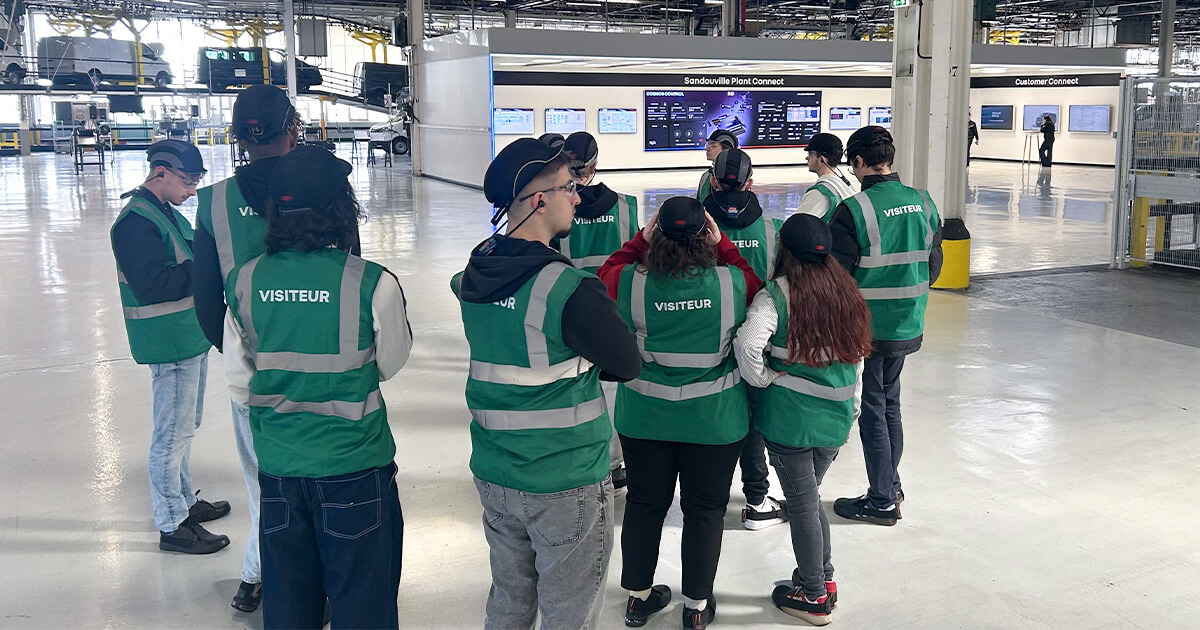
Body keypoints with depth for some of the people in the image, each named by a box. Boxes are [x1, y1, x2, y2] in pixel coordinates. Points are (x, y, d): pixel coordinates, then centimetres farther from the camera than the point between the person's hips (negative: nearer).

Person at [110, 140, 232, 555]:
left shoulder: (167, 213, 12)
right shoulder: (135, 221, -19)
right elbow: (152, 285, -27)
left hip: (192, 336, 10)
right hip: (170, 342, -10)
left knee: (185, 427, 21)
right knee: (173, 433, -1)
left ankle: (184, 501, 37)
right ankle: (172, 525, 11)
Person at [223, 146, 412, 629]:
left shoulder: (245, 281, -6)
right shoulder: (372, 283, -17)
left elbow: (238, 381, 3)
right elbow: (390, 364, -1)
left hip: (277, 463, 4)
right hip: (355, 467, -3)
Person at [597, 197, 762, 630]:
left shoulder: (633, 283, -14)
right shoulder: (731, 283, -15)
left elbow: (608, 271, 9)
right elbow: (755, 282, 9)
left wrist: (642, 239, 6)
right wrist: (723, 244, 4)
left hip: (644, 418, 1)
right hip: (715, 421, -1)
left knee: (644, 503, 18)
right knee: (705, 509, 14)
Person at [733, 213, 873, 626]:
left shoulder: (776, 296, -16)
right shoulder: (846, 292, 3)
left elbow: (748, 345, -31)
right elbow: (859, 352, 12)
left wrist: (763, 378, -13)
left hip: (789, 418, -6)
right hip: (835, 420, 6)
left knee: (802, 503, 7)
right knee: (809, 496, 22)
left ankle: (813, 597, 20)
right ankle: (824, 579, 34)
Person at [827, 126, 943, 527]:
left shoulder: (853, 210, -19)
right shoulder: (923, 203, 1)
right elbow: (934, 267, 9)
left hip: (865, 328, -6)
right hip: (909, 326, 6)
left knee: (872, 410, 5)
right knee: (890, 402, 21)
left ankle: (882, 502, 15)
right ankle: (892, 487, 32)